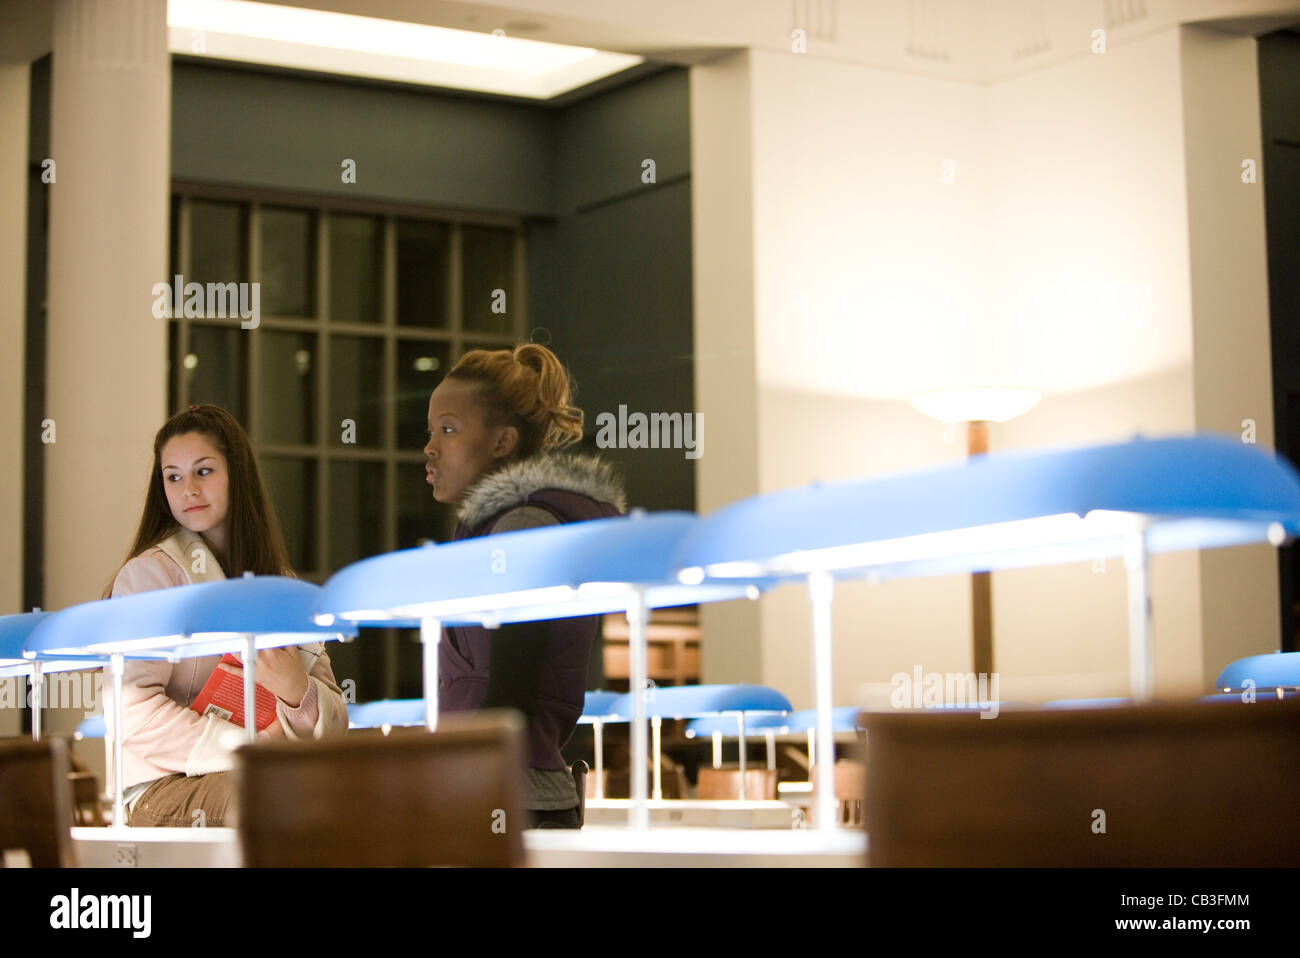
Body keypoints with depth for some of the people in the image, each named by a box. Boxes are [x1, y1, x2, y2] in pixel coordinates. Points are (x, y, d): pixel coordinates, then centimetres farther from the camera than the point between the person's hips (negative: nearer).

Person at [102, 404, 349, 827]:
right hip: (166, 786, -5)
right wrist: (243, 747, -20)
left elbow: (334, 719, 12)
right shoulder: (150, 573, -1)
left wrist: (298, 692, -11)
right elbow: (130, 710, -13)